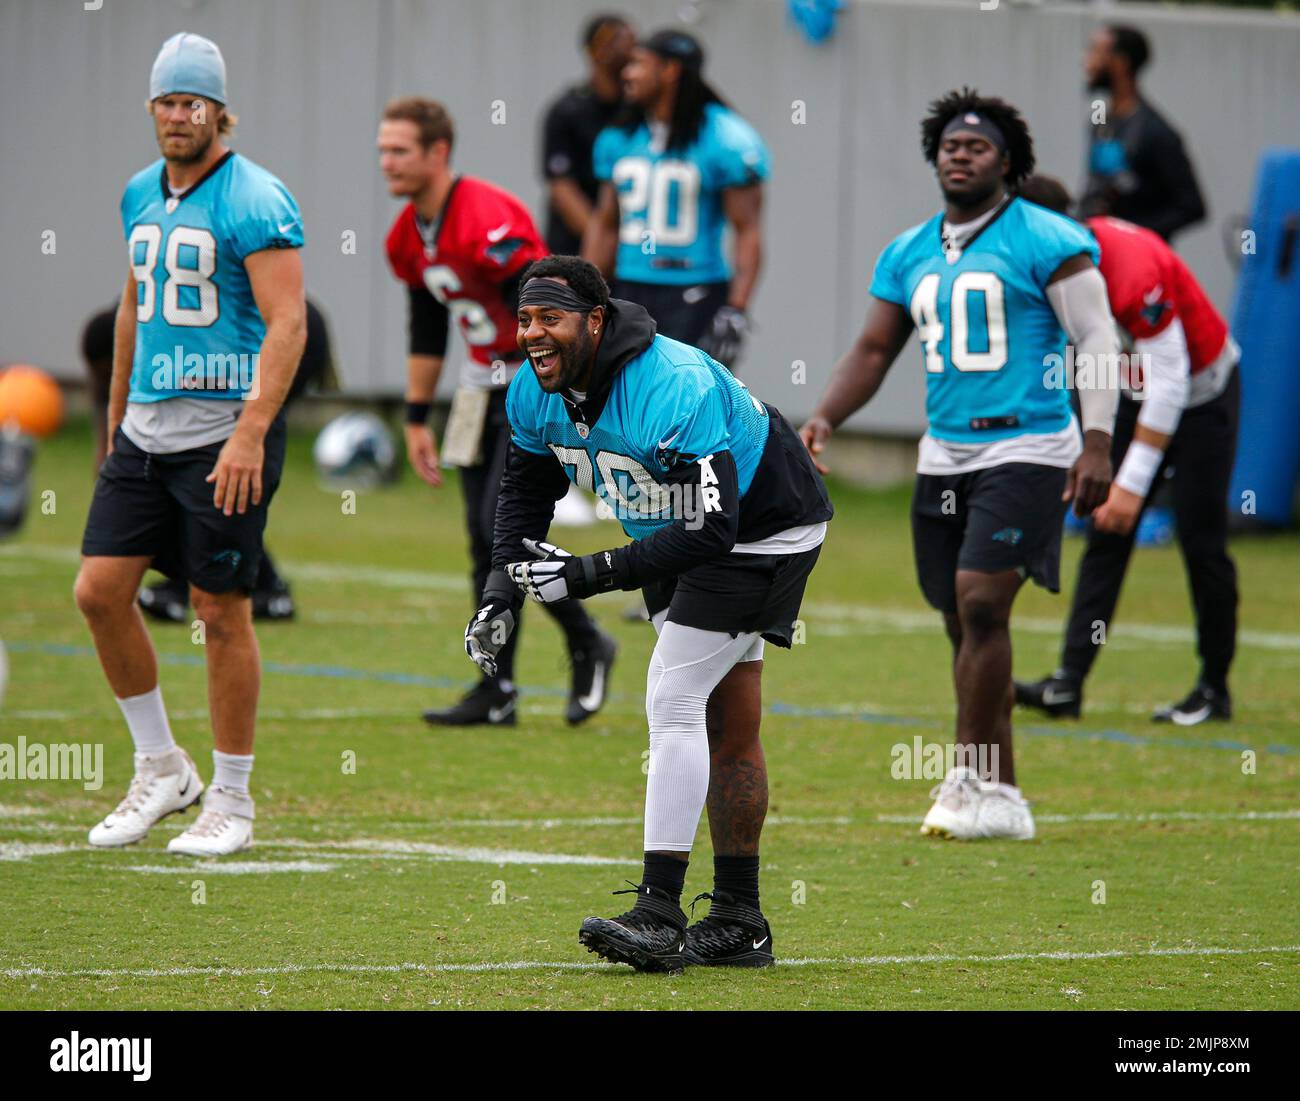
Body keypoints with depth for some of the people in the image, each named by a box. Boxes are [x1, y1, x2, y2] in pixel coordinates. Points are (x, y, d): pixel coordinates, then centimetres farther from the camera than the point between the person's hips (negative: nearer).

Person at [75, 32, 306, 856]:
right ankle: (161, 768, 17)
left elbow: (288, 324, -18)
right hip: (146, 431, 7)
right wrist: (117, 413, 24)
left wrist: (251, 433, -25)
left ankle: (231, 800, 10)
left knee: (222, 612, -1)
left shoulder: (254, 202, -13)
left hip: (225, 430, -7)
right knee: (101, 590, 2)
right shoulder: (142, 196, 11)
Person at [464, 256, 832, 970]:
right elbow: (528, 487, 9)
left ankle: (659, 915, -20)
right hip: (678, 534, 8)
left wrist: (589, 575, -38)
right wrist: (502, 588, -6)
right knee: (727, 734, 13)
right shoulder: (535, 392, -11)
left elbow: (709, 532, -38)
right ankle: (739, 924, 20)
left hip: (762, 531, -8)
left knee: (674, 702, -19)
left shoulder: (674, 391, -36)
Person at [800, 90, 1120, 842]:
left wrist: (1097, 443, -17)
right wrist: (827, 417, 2)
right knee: (965, 625, 6)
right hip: (945, 455, 7)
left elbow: (1097, 340, -8)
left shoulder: (1047, 242, -5)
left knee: (981, 604, -17)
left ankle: (974, 783, -12)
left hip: (1026, 449, -6)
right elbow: (875, 350, 18)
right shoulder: (909, 254, 13)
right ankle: (1002, 798, 12)